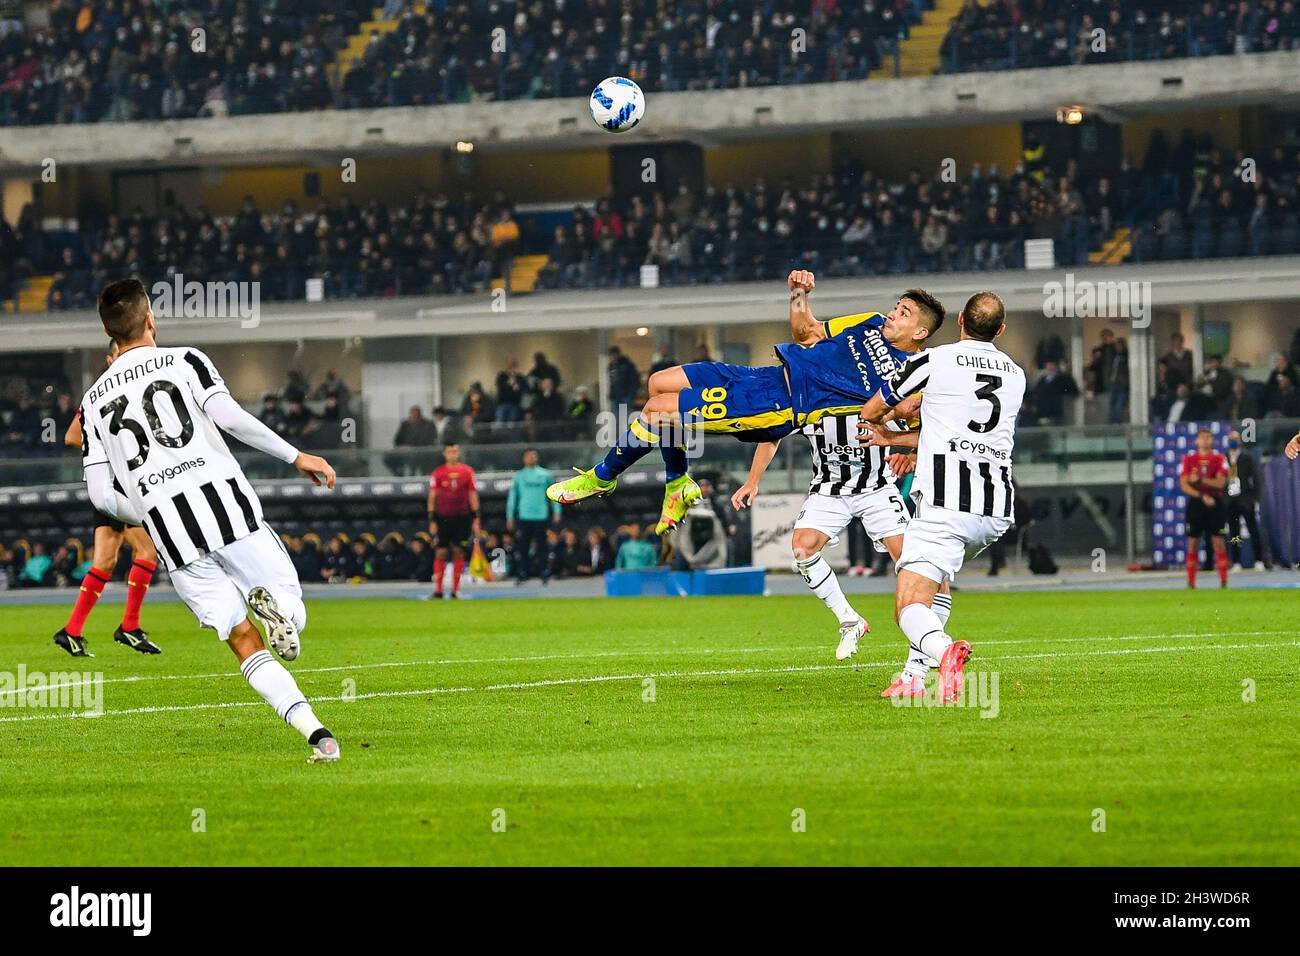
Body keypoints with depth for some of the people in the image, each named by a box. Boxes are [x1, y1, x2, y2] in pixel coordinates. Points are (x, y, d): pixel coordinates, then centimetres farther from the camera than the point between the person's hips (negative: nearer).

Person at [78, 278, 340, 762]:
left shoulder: (94, 401, 16)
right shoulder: (184, 361, 8)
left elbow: (101, 494, 11)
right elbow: (230, 417, -8)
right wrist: (296, 456, 1)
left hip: (174, 539, 2)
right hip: (224, 499, -2)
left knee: (246, 644, 4)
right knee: (293, 618, 9)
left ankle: (312, 728, -17)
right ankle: (271, 601, -29)